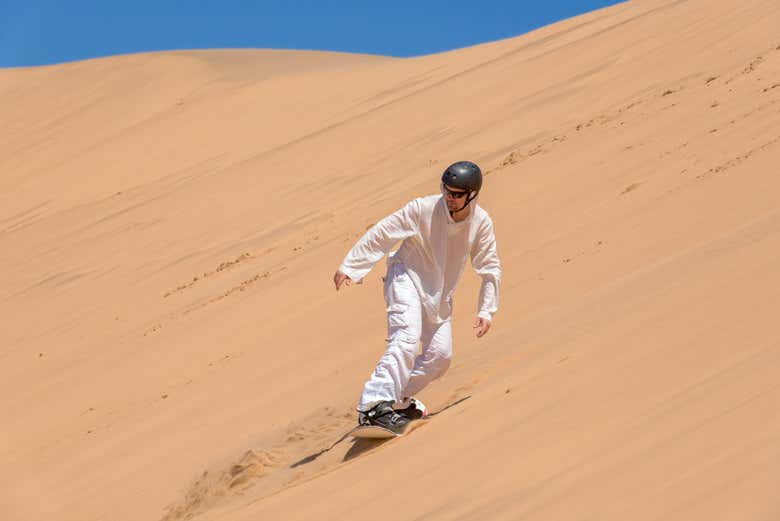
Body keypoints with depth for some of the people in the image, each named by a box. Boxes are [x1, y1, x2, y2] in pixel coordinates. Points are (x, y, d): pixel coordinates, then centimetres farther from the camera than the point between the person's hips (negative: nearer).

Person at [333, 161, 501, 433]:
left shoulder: (481, 223, -8)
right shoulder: (423, 208, -19)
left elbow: (490, 268, 1)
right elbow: (382, 233, -16)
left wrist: (486, 310, -6)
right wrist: (349, 267, -20)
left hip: (439, 295, 6)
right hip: (408, 279, -5)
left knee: (440, 355, 2)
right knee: (406, 338, -26)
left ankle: (398, 400, 22)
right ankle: (373, 406, -36)